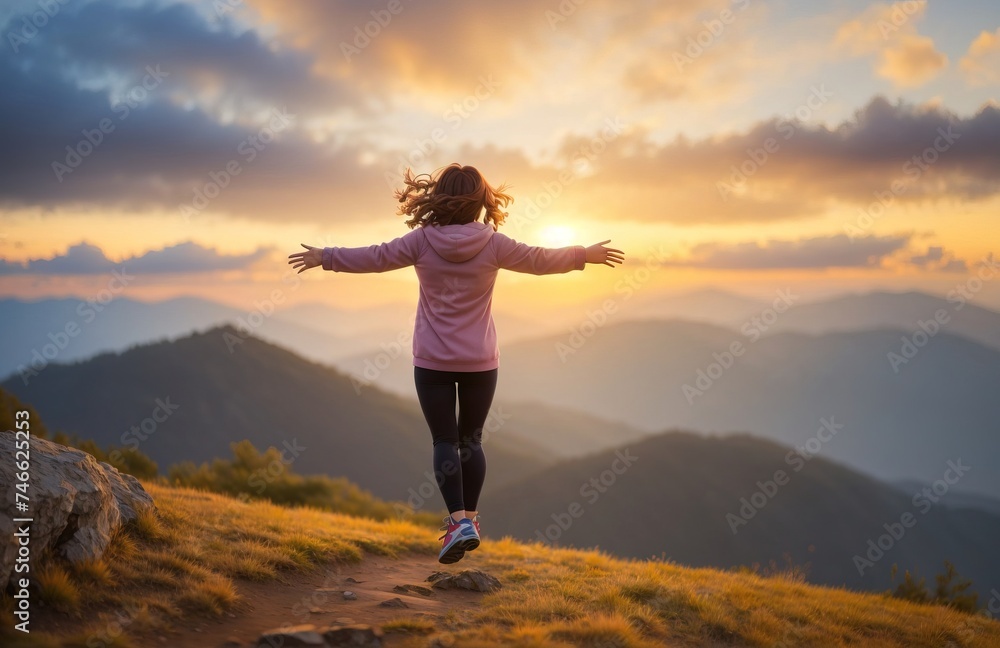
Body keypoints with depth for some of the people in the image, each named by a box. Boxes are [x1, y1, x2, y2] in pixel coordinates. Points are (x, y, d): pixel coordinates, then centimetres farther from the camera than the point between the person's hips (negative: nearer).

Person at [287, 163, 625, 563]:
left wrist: (325, 258, 14)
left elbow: (374, 258, -2)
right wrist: (586, 255, 21)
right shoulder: (493, 244, -7)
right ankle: (469, 516, 19)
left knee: (444, 440, 4)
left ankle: (458, 519, -7)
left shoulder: (422, 241, -9)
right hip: (481, 362, 1)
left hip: (432, 361, -1)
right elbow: (540, 260, 5)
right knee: (471, 439, 15)